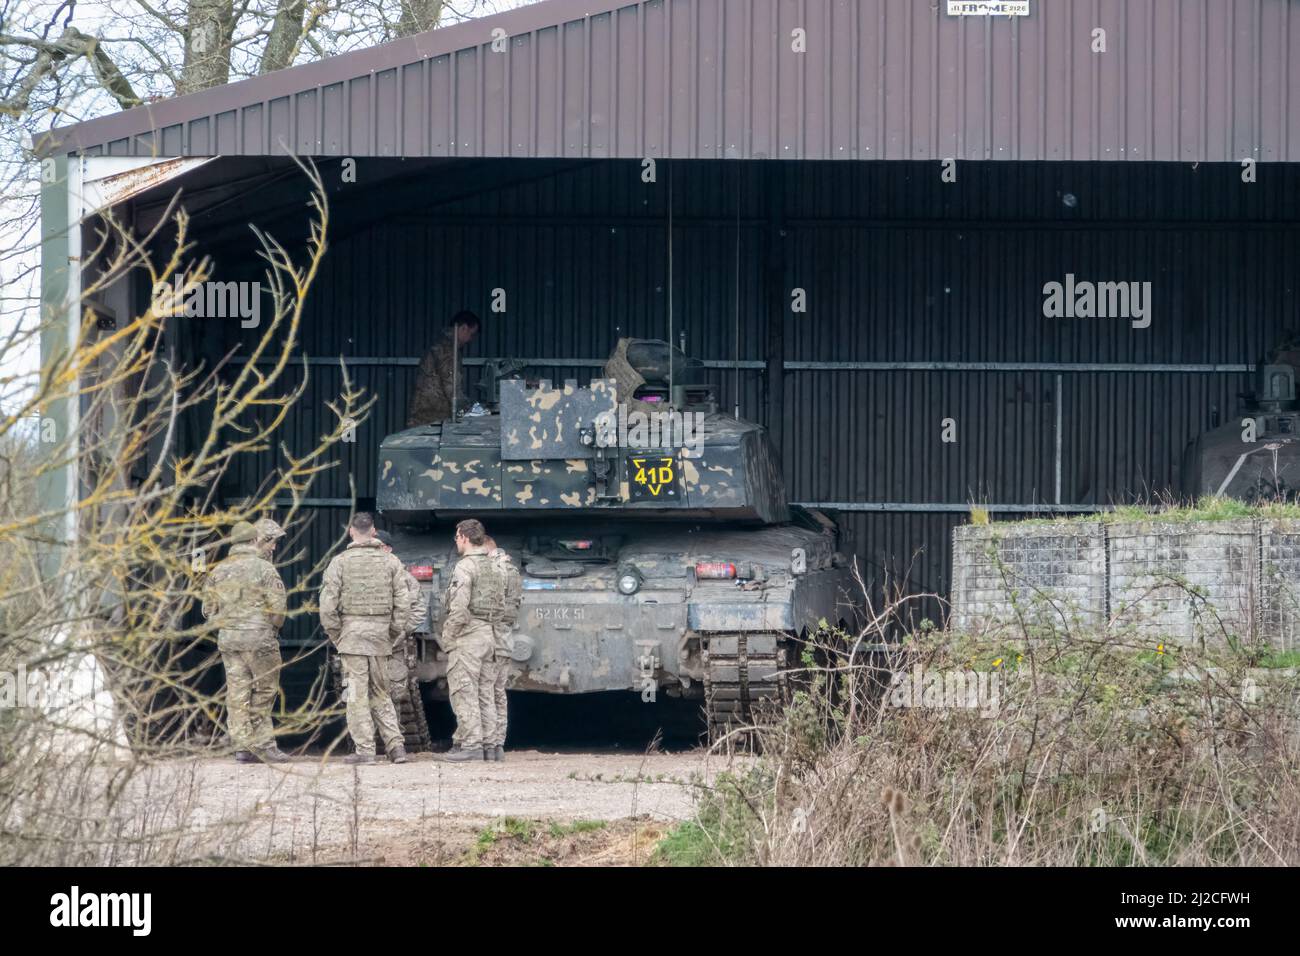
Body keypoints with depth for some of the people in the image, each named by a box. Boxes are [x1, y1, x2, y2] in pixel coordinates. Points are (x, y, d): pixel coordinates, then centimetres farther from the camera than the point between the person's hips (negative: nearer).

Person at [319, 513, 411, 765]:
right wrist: (395, 633, 11)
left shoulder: (341, 562, -4)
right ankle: (395, 745, 6)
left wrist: (335, 635, 3)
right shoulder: (390, 561, 4)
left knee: (357, 694, 0)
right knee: (381, 693, 13)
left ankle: (364, 750, -2)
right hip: (381, 633, 3)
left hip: (352, 632, -3)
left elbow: (327, 604, -7)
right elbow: (403, 602, 2)